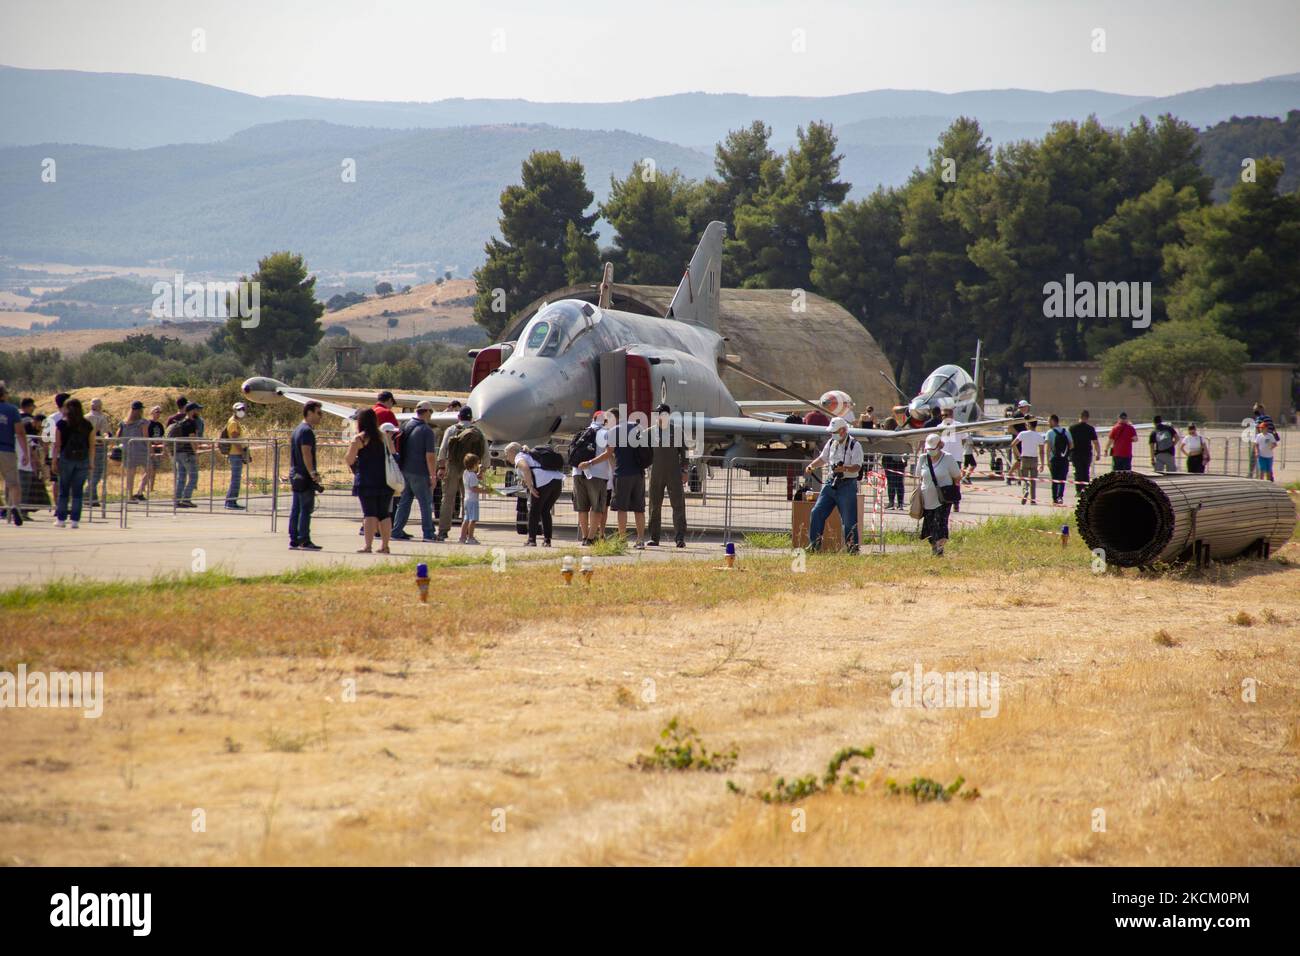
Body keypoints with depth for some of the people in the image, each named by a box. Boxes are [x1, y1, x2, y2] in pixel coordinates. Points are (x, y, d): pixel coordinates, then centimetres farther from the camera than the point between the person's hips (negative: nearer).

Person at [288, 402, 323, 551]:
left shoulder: (297, 430, 18)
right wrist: (313, 474, -22)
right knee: (306, 508, -7)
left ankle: (294, 540, 9)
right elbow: (306, 454, -21)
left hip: (296, 475, 10)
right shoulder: (307, 431, -13)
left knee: (296, 509, 9)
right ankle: (304, 540, -8)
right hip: (305, 477, -10)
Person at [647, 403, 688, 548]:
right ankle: (654, 538, 12)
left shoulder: (676, 431, 5)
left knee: (678, 505, -7)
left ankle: (680, 538, -8)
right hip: (656, 473, 1)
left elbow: (683, 453, 8)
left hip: (674, 474, -1)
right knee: (655, 506, 5)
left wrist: (684, 471, 2)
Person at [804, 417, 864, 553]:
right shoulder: (831, 443, 12)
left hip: (847, 486, -6)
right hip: (830, 483, 6)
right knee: (817, 512, 2)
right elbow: (822, 458, 24)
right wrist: (811, 466, 6)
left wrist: (845, 469, -35)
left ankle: (853, 546, 6)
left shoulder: (854, 445, -8)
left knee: (849, 519, -5)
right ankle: (815, 543, 10)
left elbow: (857, 467, -16)